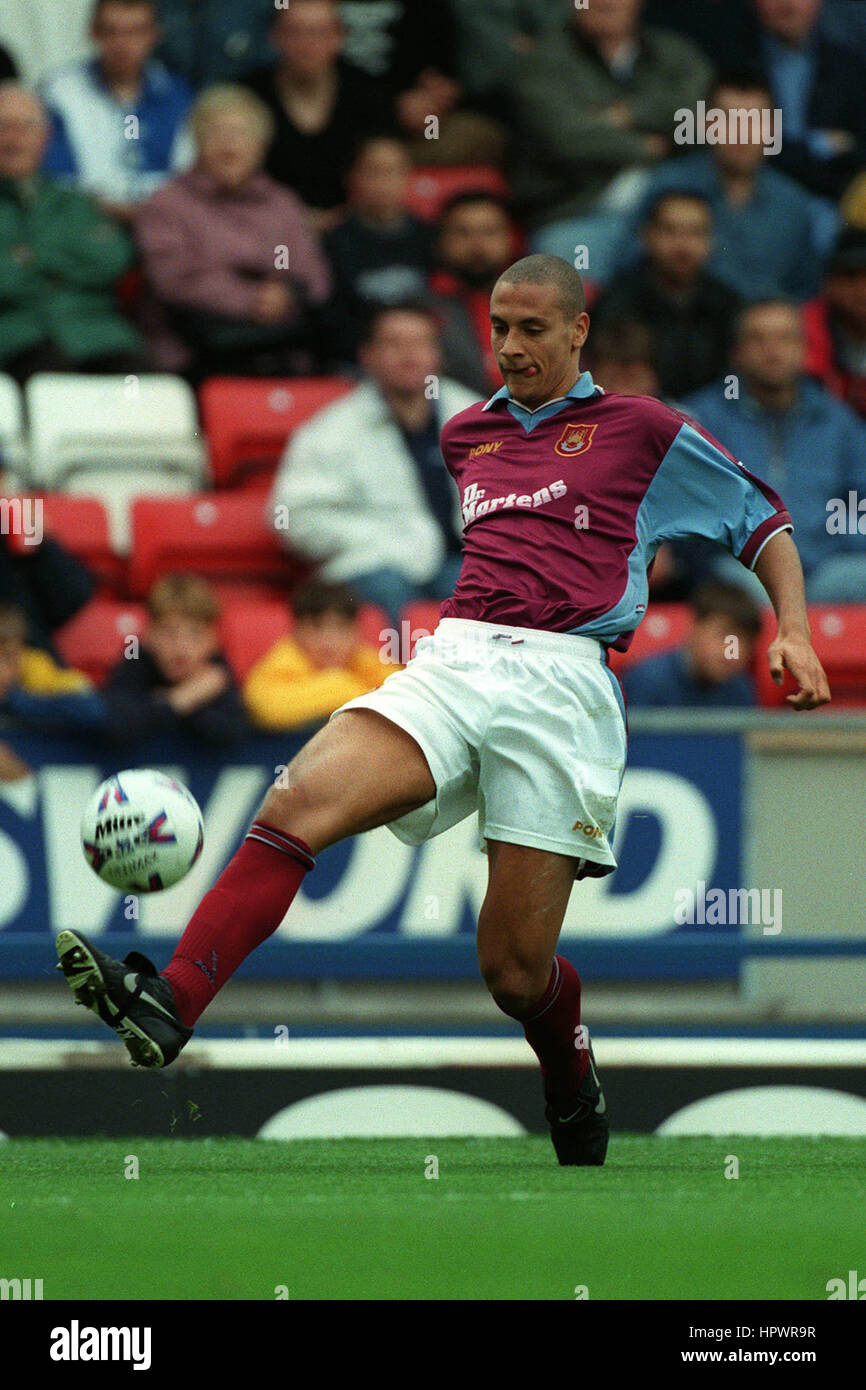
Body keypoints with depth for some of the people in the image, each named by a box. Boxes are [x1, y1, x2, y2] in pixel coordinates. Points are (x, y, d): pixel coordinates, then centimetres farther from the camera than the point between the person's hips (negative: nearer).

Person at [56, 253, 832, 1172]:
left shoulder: (639, 431, 10)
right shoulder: (466, 434, 23)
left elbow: (764, 523, 15)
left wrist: (792, 630, 2)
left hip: (561, 682, -4)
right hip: (451, 664, 4)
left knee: (516, 972, -7)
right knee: (300, 796, -27)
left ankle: (576, 1096, 29)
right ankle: (170, 1003, -44)